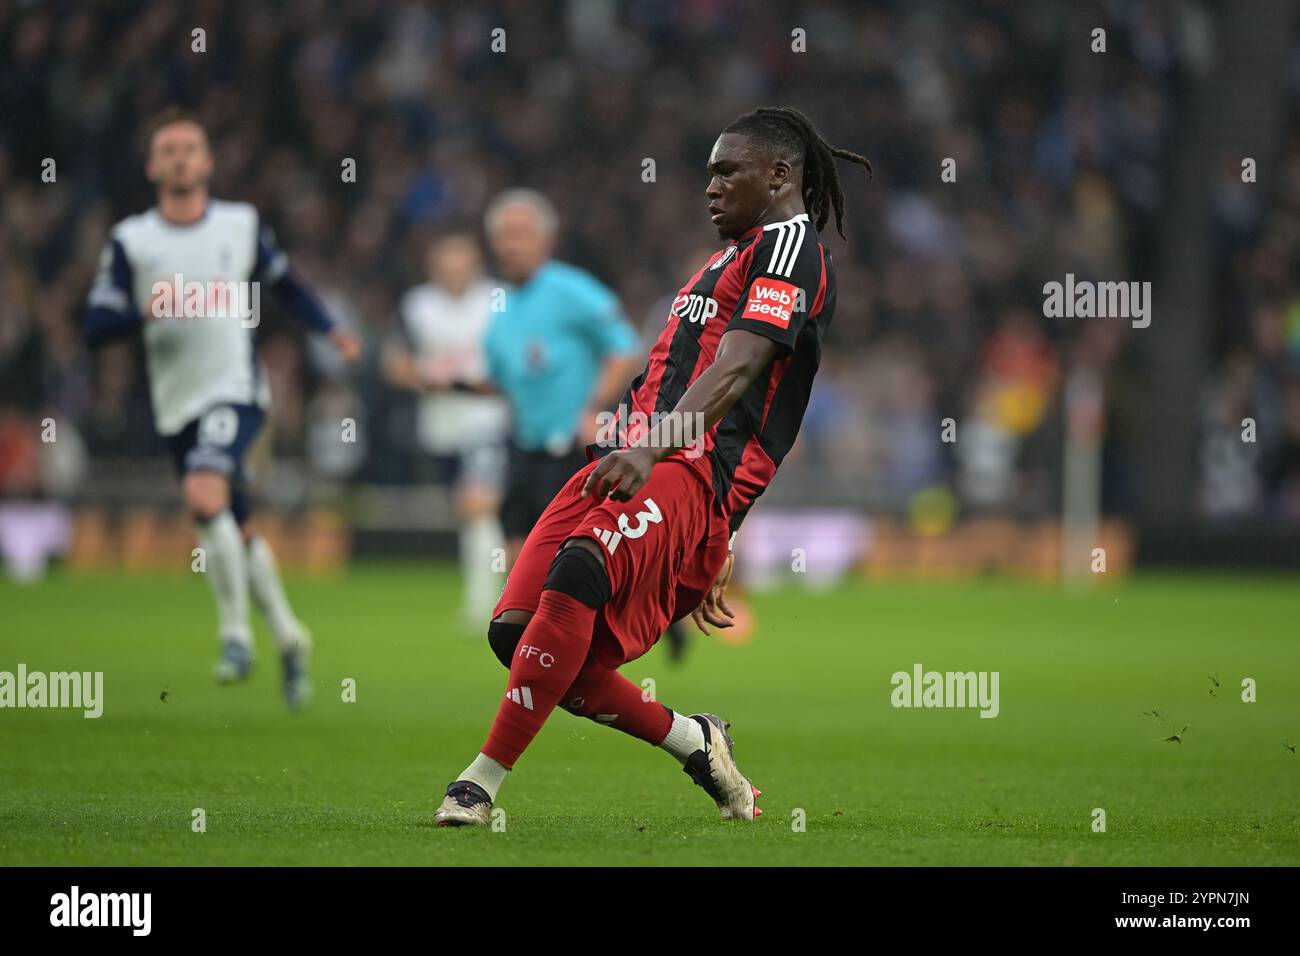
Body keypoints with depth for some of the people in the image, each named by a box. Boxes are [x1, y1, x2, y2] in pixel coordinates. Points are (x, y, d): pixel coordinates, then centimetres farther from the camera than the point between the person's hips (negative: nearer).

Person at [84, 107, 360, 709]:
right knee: (237, 531, 10)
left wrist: (330, 331, 9)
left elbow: (283, 284, 20)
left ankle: (235, 631, -14)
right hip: (177, 405, 3)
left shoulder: (242, 224, 2)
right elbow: (96, 326, -5)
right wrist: (146, 309, -23)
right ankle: (287, 637, 31)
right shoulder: (130, 242, 0)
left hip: (236, 391, -3)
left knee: (204, 495, -27)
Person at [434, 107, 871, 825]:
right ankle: (692, 742, 9)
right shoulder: (729, 260, 33)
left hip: (694, 471, -10)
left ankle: (482, 781, -31)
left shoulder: (790, 245, 2)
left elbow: (736, 368, -15)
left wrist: (651, 449, -29)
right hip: (630, 461, 10)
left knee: (575, 576, -33)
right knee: (517, 629, -5)